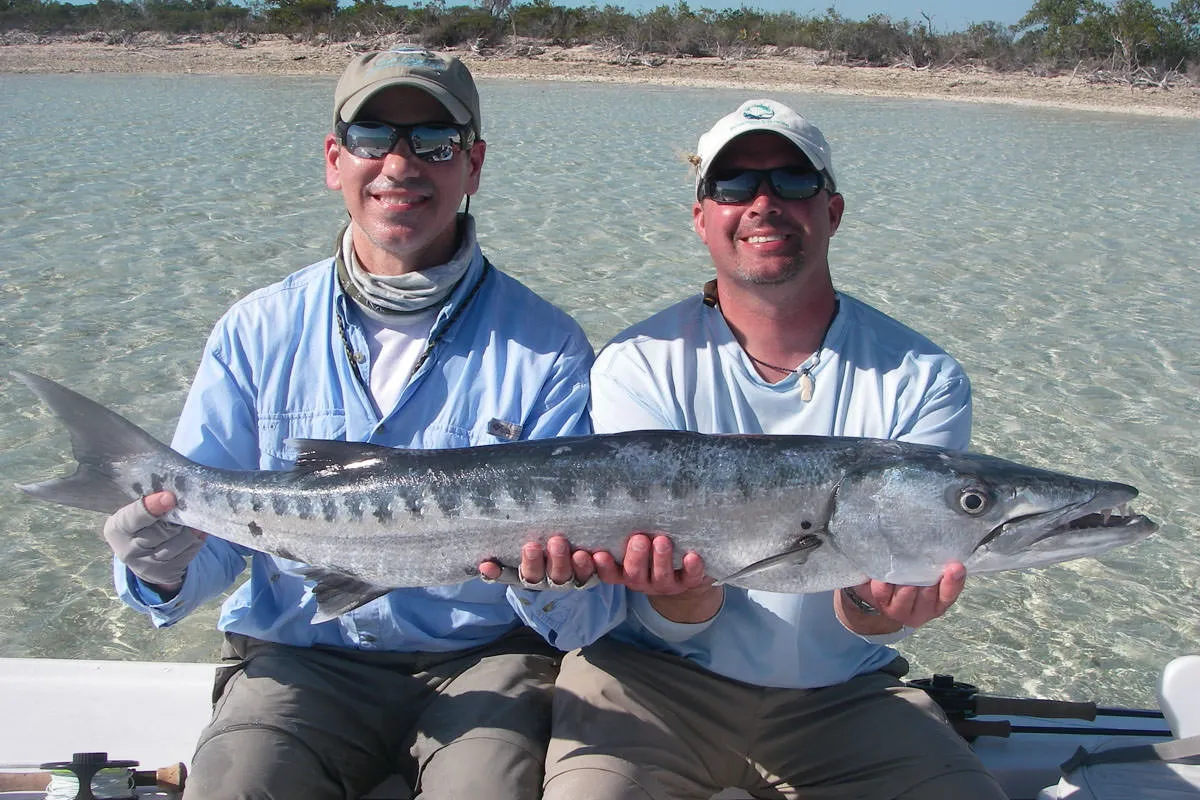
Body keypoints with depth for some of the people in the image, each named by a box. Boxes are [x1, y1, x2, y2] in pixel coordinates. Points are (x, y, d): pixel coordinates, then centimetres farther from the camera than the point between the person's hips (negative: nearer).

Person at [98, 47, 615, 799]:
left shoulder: (546, 347, -4)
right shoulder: (256, 333, 3)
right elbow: (207, 542, 3)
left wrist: (544, 580, -29)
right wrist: (165, 573, -20)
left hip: (483, 657, -1)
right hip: (299, 654, 2)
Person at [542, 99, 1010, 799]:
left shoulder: (923, 380, -4)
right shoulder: (637, 367, -7)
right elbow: (675, 623, -12)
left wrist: (876, 610, -36)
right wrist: (686, 598, -35)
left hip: (844, 695, 2)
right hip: (663, 675, -1)